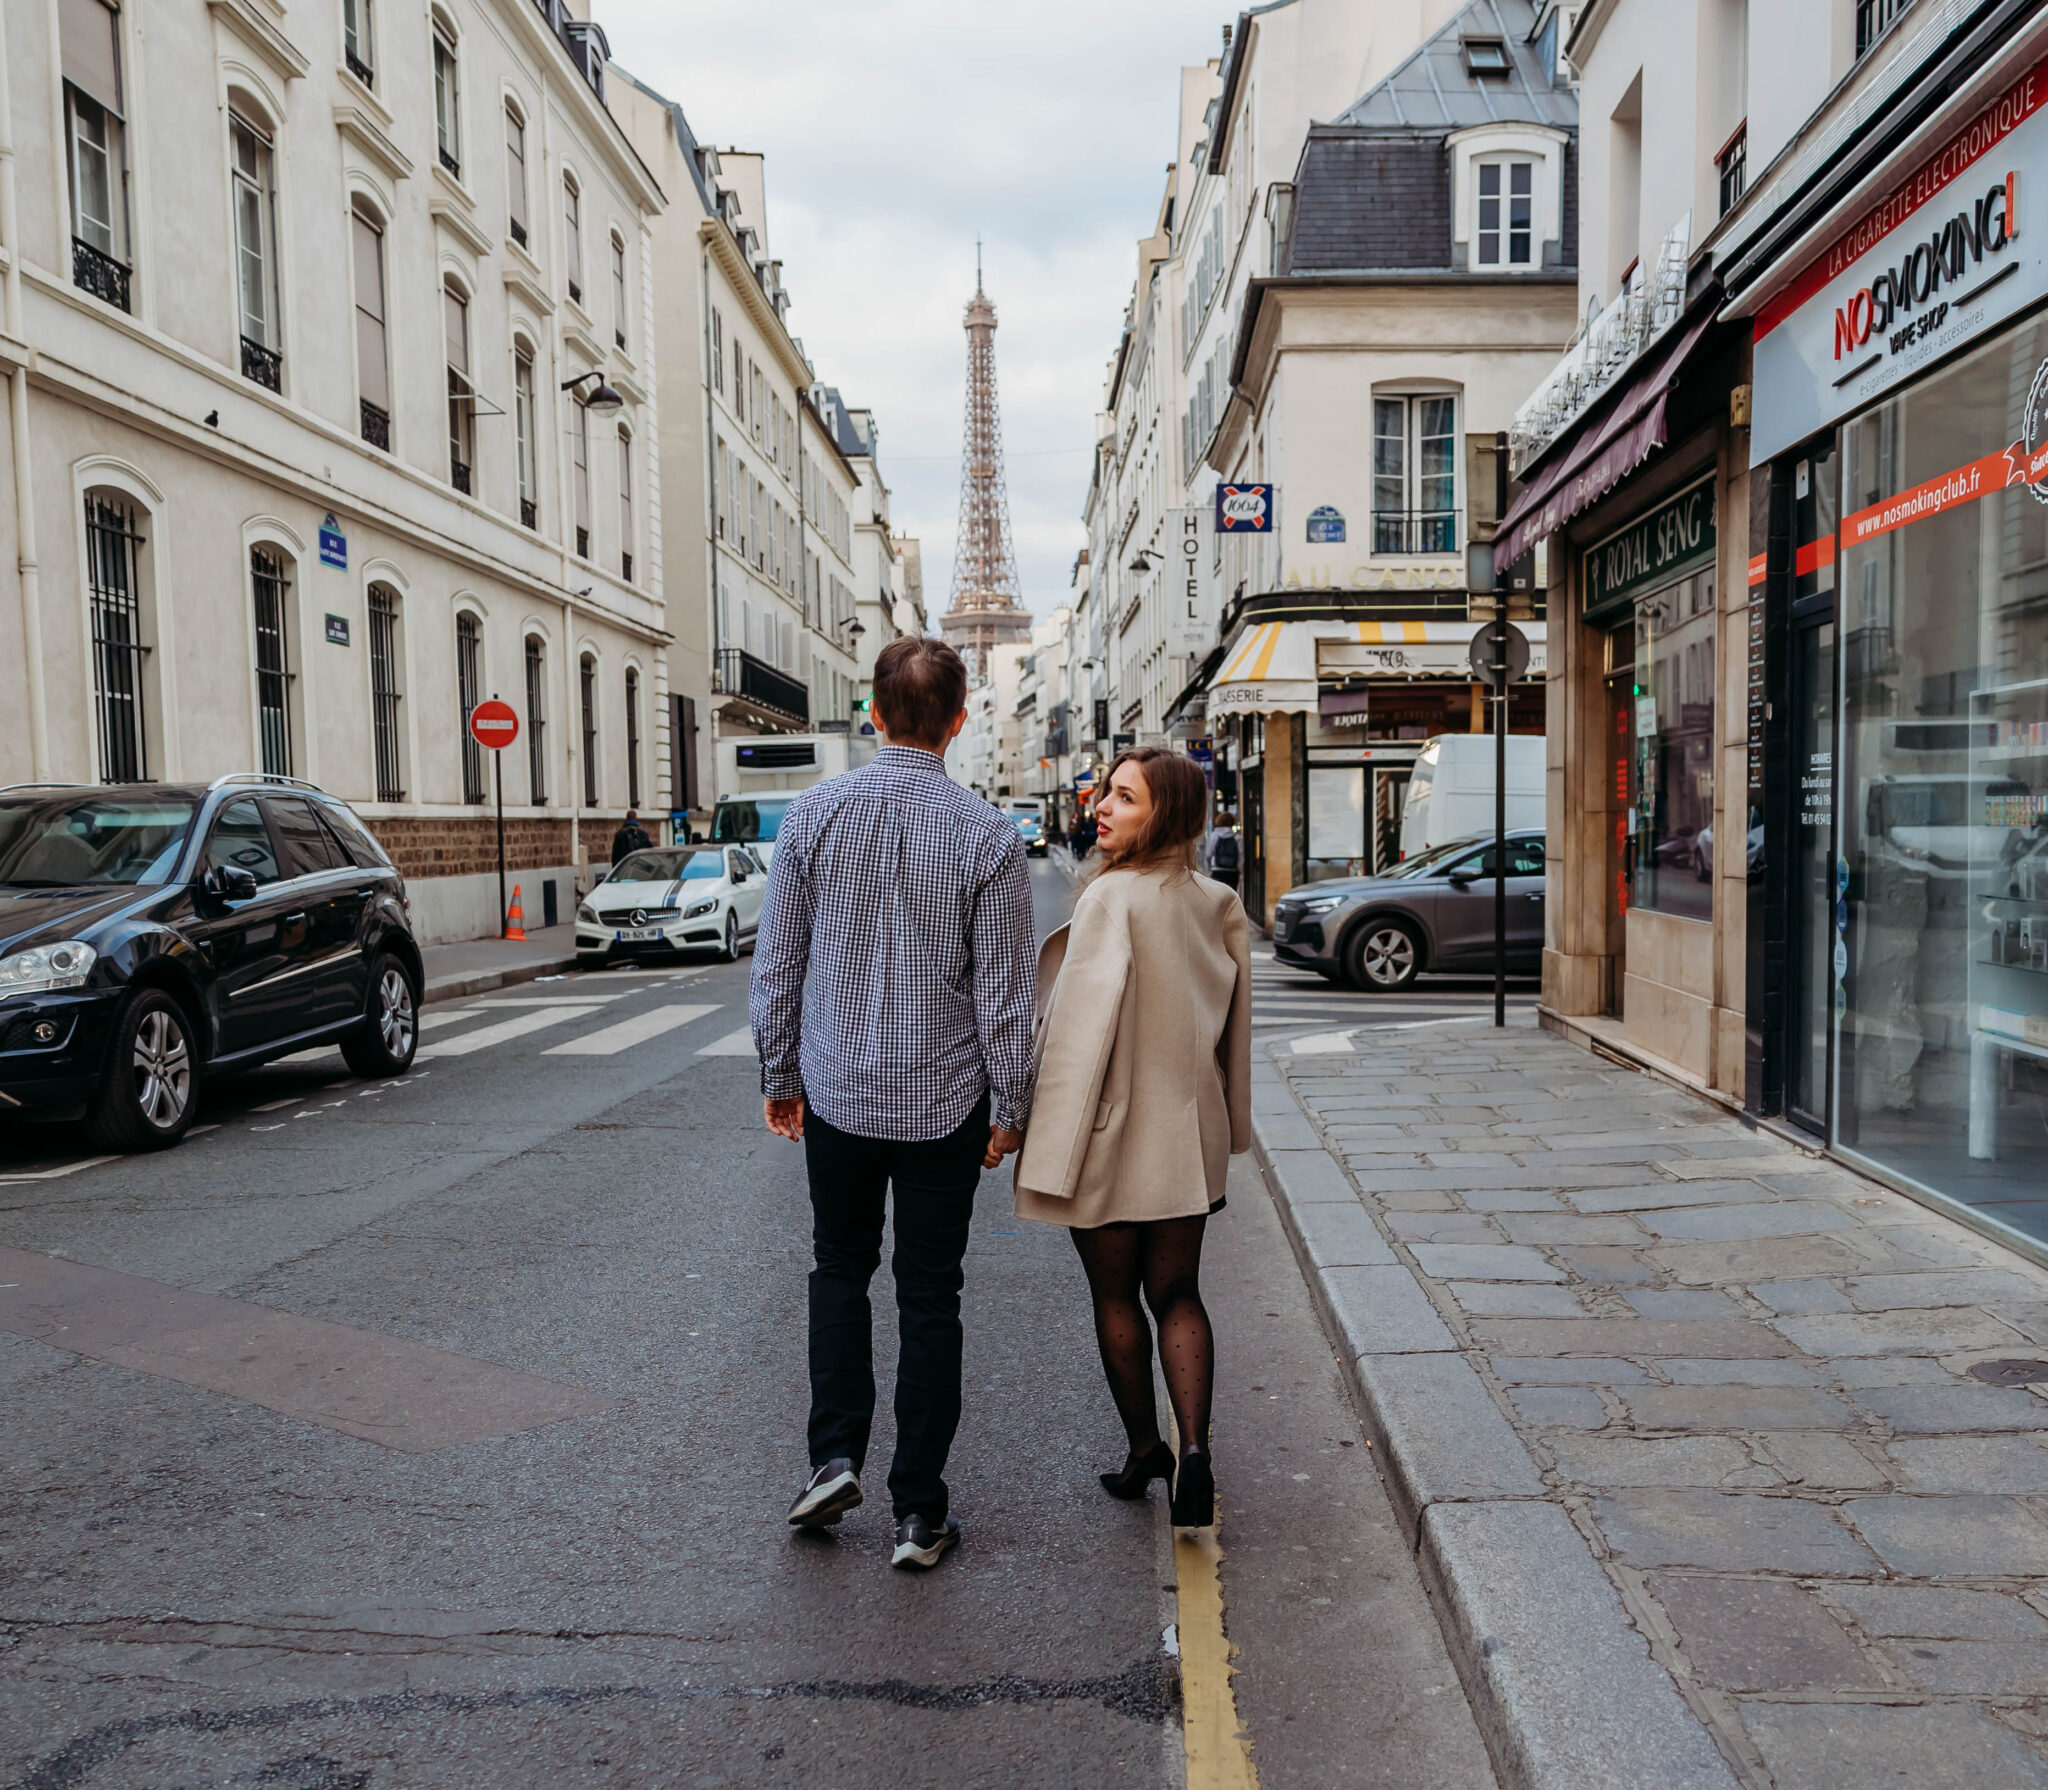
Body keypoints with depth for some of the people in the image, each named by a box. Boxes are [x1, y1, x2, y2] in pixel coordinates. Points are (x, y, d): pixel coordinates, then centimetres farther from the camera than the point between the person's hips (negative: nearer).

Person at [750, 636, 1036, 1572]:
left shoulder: (813, 813, -6)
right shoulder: (989, 836, -11)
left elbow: (776, 963, 0)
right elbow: (1004, 993, -8)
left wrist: (779, 1075, 11)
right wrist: (1010, 1108, 3)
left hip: (836, 1092, 2)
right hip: (944, 1104, -1)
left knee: (840, 1270, 23)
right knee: (930, 1300, 10)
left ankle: (835, 1455, 15)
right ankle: (919, 1512, 18)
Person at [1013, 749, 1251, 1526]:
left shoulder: (1112, 898, -19)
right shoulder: (1218, 904, 1)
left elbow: (1084, 1026, -20)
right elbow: (1233, 1031, 9)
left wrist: (1053, 1149, -15)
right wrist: (1222, 1134, 19)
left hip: (1113, 1132, -5)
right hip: (1186, 1137, 5)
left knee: (1115, 1297, 13)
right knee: (1177, 1295, 14)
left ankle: (1144, 1450, 26)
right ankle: (1193, 1448, 1)